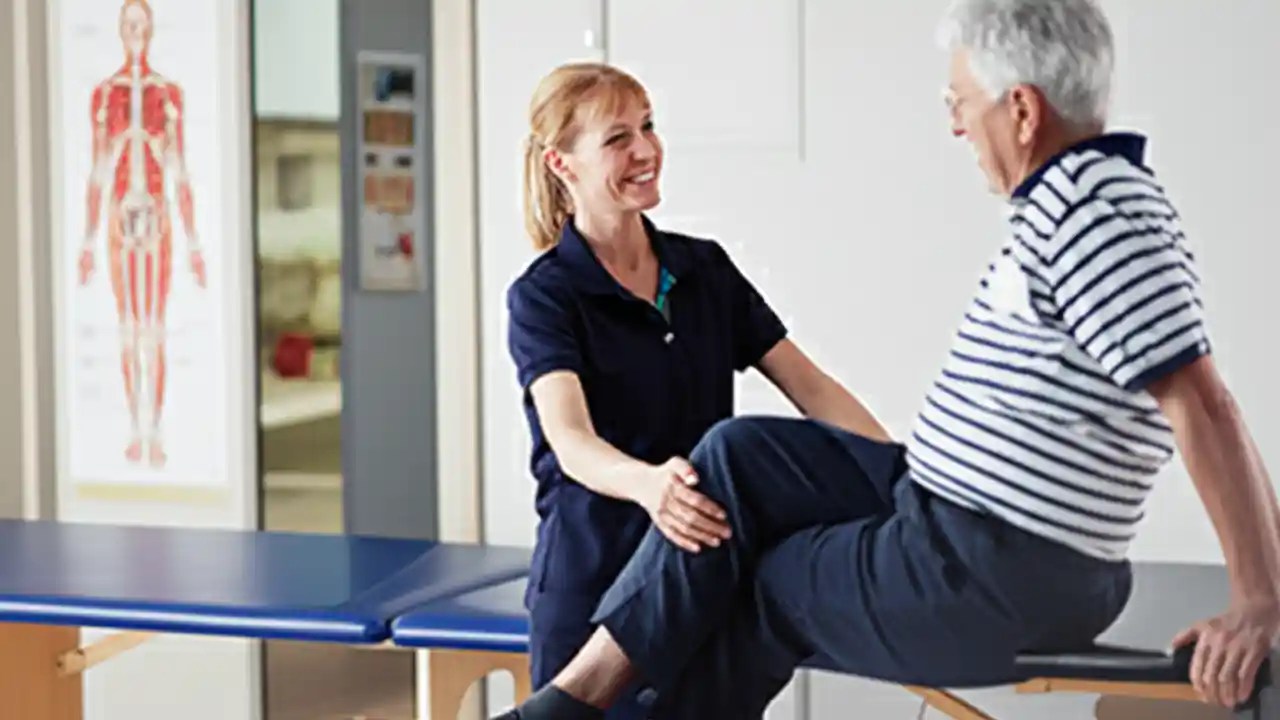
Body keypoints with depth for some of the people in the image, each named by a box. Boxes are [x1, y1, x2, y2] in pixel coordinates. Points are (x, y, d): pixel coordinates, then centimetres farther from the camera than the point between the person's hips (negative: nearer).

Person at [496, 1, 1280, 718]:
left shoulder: (1097, 214, -23)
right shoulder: (1072, 198, 8)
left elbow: (1205, 407, -26)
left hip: (994, 578, -10)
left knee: (760, 594, 9)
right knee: (741, 454, 10)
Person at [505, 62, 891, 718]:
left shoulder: (706, 269, 8)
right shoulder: (543, 297, -8)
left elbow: (810, 387, 5)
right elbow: (571, 440, -24)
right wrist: (647, 483, -45)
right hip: (592, 586, -4)